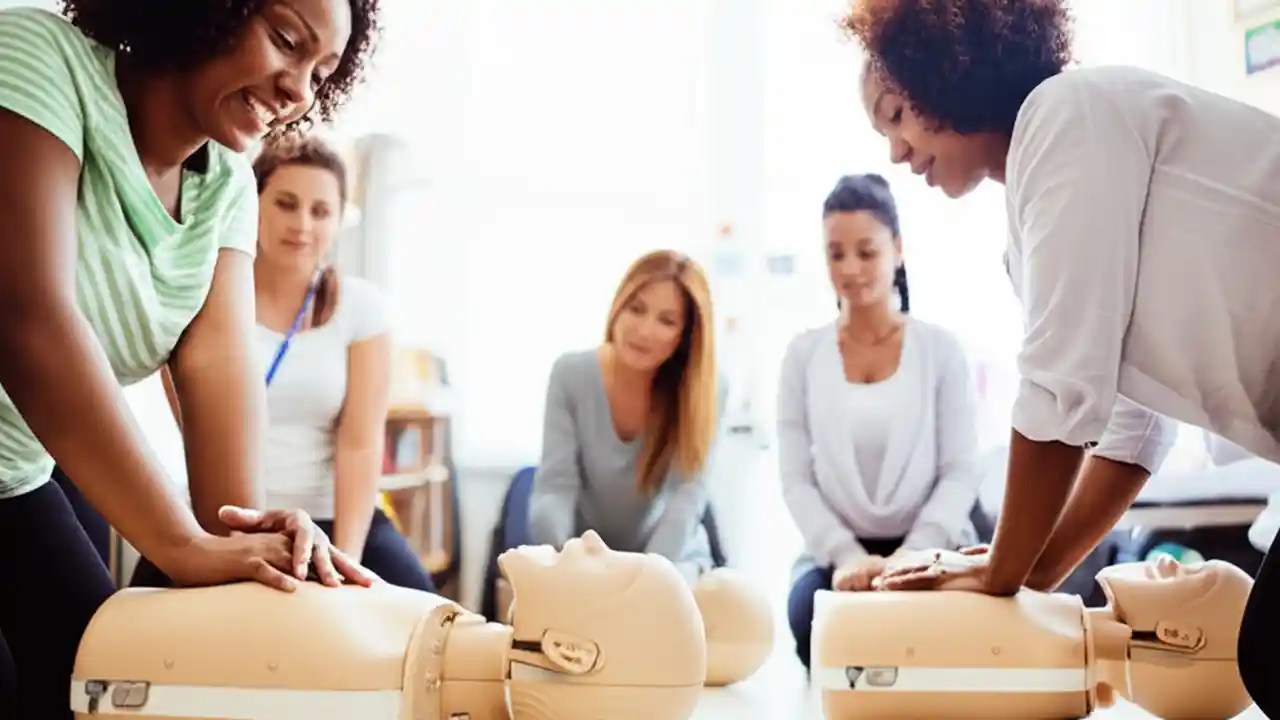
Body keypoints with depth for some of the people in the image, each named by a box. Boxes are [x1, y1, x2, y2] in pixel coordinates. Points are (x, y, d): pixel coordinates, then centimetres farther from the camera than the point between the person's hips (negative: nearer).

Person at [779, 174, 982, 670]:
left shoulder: (940, 349, 2)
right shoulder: (803, 355, 5)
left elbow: (962, 473, -3)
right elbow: (796, 481, 1)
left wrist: (911, 556, -19)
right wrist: (845, 554, -16)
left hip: (929, 549, -1)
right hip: (837, 550, 1)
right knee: (810, 615, -31)